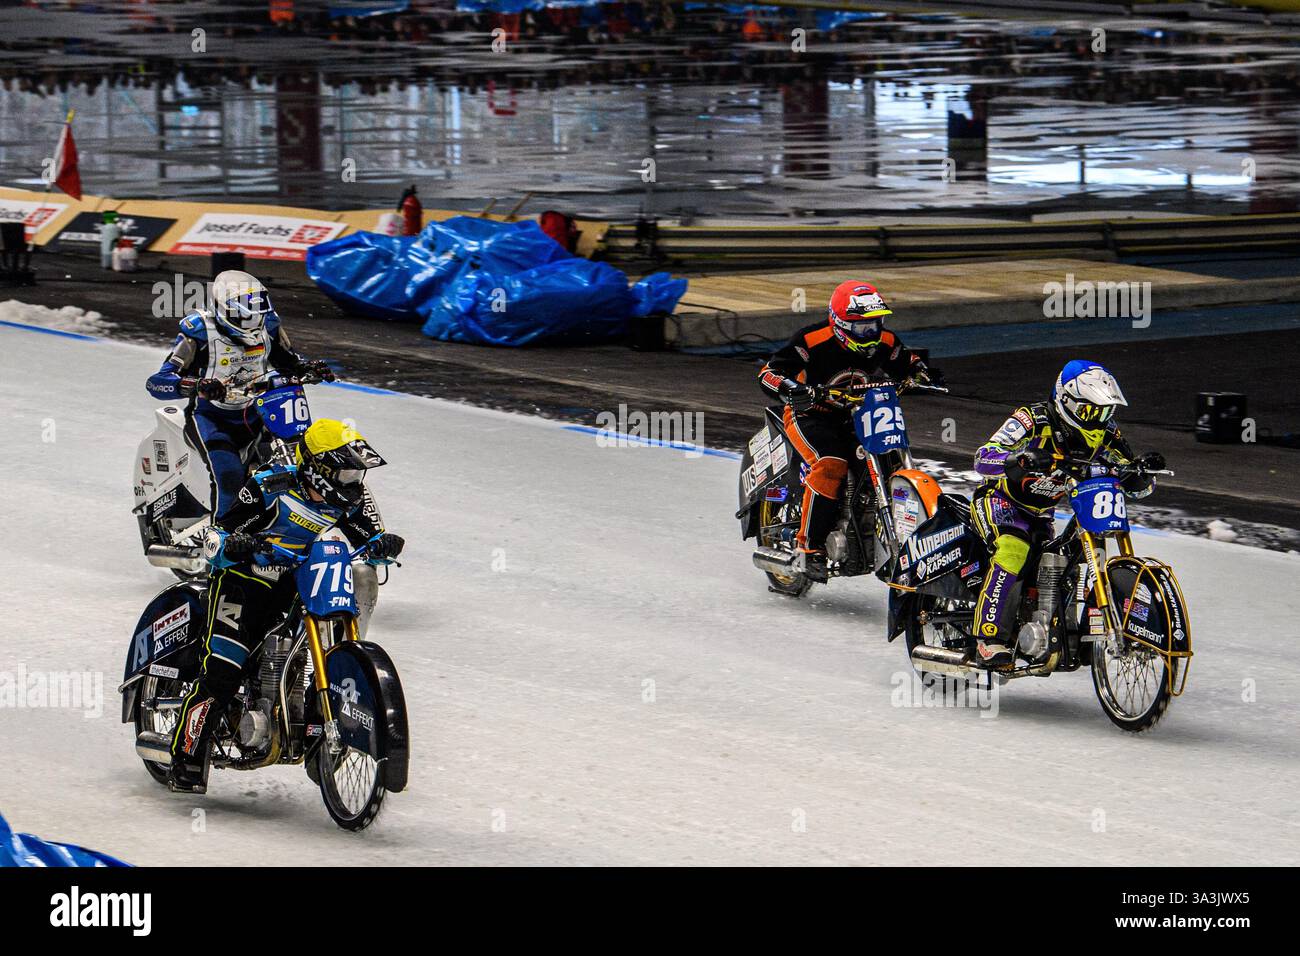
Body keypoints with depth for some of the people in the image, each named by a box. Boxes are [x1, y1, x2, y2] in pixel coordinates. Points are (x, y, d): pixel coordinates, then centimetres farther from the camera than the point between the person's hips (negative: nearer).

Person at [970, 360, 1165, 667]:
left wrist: (1144, 471, -23)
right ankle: (989, 638, -34)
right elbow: (983, 459, -31)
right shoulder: (1033, 420, -22)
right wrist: (1022, 460, -50)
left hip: (1039, 515, 7)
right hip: (999, 500, -7)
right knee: (1013, 550, -33)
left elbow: (1135, 487, 1)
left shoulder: (1104, 436, -5)